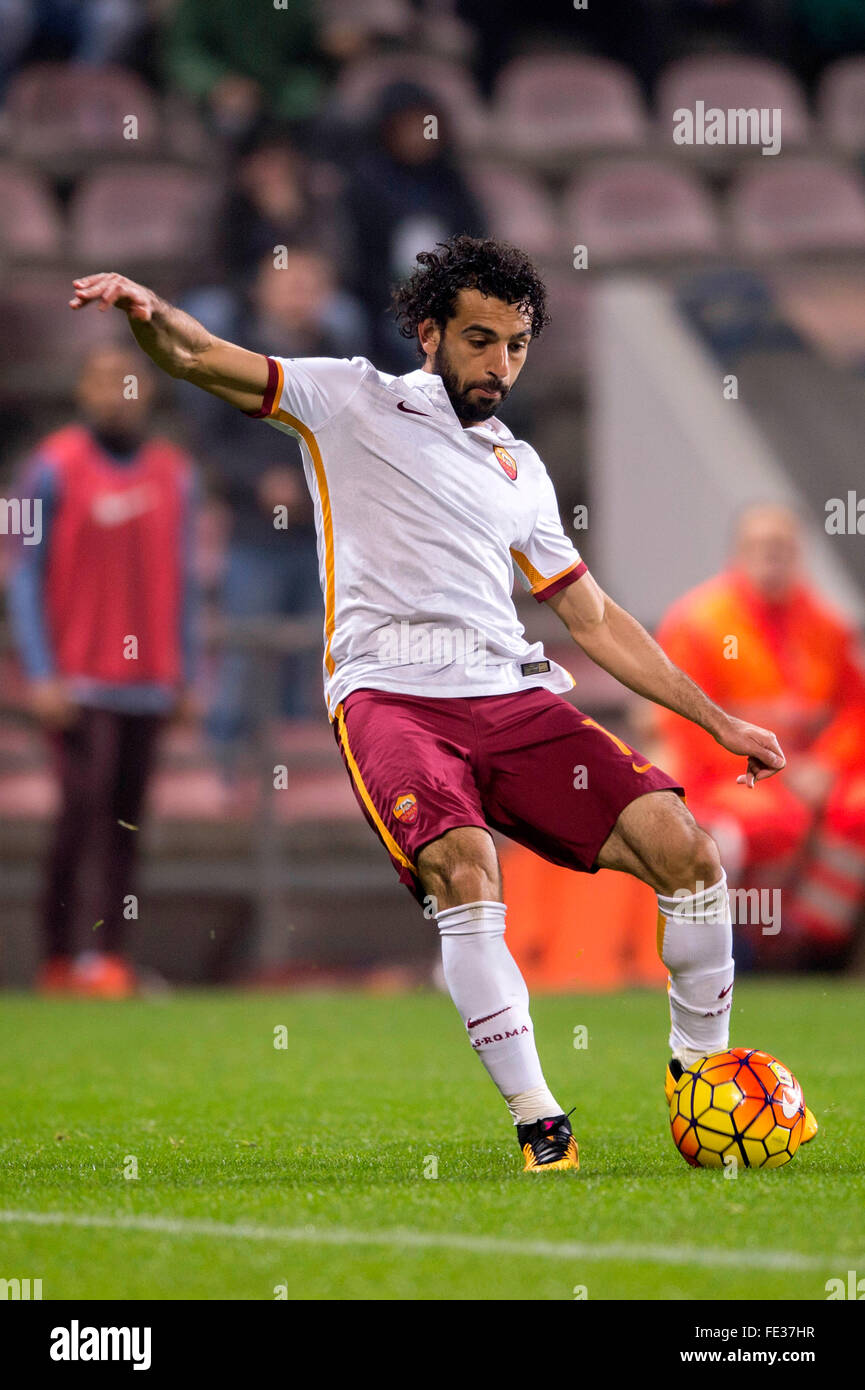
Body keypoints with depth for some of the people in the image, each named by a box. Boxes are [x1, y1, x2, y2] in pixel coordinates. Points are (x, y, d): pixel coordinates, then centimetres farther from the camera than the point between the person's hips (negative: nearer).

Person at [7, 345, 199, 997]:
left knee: (126, 819, 4)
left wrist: (186, 673, 12)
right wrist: (41, 675, -10)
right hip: (79, 681, -4)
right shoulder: (56, 467, -3)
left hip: (149, 681, 4)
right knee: (84, 808, -12)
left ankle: (113, 956, 4)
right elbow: (27, 576, -3)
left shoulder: (174, 472, 10)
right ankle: (65, 956, -8)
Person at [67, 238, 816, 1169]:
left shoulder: (520, 471, 24)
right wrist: (144, 309, -22)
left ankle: (700, 1067, 8)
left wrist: (720, 723, 25)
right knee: (462, 869, -32)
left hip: (513, 697, 5)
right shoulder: (352, 402, 11)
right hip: (391, 695, -4)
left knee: (684, 851, -13)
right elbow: (196, 358, 2)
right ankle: (536, 1122, -25)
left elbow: (595, 620, 29)